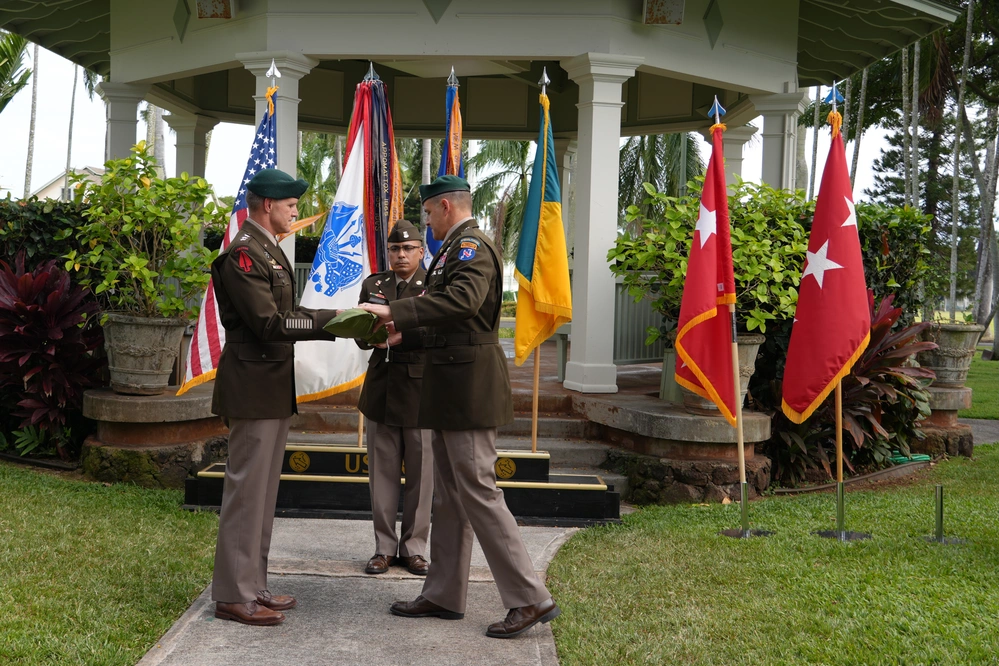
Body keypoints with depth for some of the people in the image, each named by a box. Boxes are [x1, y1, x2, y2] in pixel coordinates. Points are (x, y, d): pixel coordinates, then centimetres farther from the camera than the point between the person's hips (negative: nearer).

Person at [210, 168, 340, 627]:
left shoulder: (269, 252, 18)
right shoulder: (243, 254, -14)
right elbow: (269, 323, -21)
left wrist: (337, 325, 5)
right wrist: (329, 318, -17)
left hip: (273, 388, 11)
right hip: (253, 387, -10)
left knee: (262, 490, 14)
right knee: (246, 490, -4)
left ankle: (253, 585, 23)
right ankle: (233, 595, 5)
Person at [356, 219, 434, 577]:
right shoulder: (373, 285, 11)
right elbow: (361, 337, 9)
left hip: (421, 390, -3)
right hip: (381, 389, 3)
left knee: (421, 475, 4)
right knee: (382, 473, 7)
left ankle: (414, 547, 16)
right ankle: (384, 547, 18)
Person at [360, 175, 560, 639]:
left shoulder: (471, 245, -13)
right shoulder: (456, 248, 18)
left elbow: (462, 300, -30)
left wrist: (395, 312, -30)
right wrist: (404, 329, 23)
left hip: (468, 387, -11)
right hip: (453, 389, 11)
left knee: (477, 490, -7)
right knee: (449, 495, 15)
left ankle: (531, 599, -1)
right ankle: (444, 595, 25)